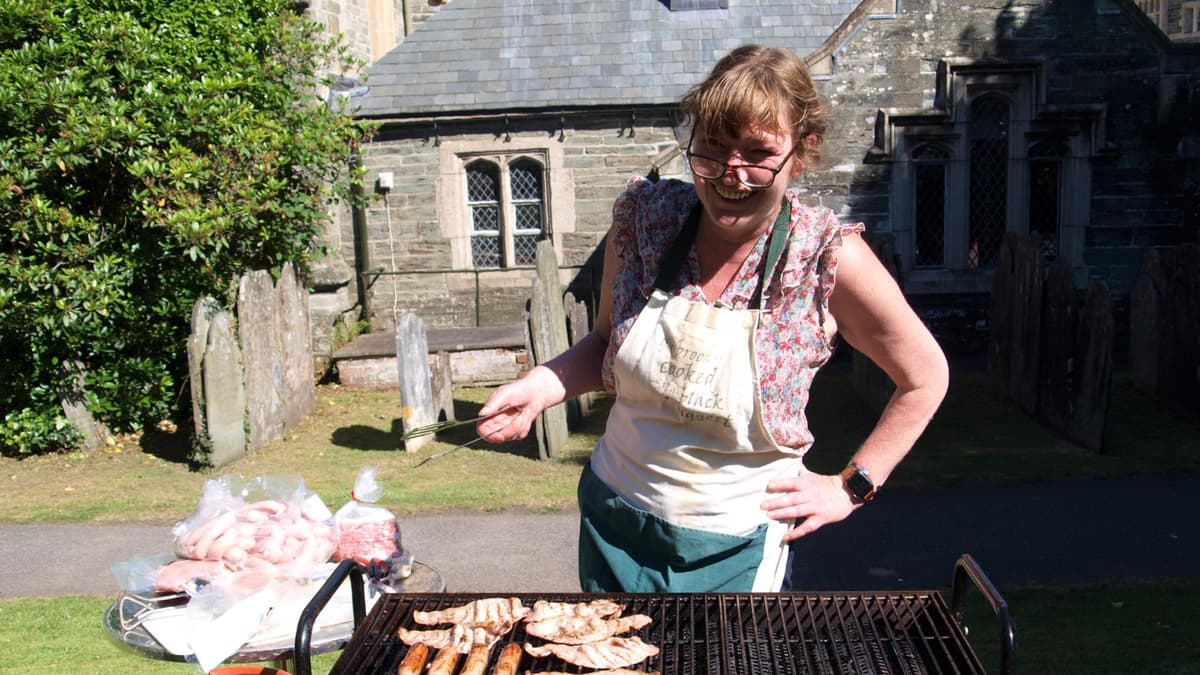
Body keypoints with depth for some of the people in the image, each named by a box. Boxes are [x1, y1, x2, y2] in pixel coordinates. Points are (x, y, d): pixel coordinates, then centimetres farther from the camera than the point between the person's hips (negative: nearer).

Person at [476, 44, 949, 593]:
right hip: (612, 522, 4)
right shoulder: (644, 215, -10)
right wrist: (543, 384, -12)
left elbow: (925, 378, -4)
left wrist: (851, 486, -4)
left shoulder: (829, 258, -18)